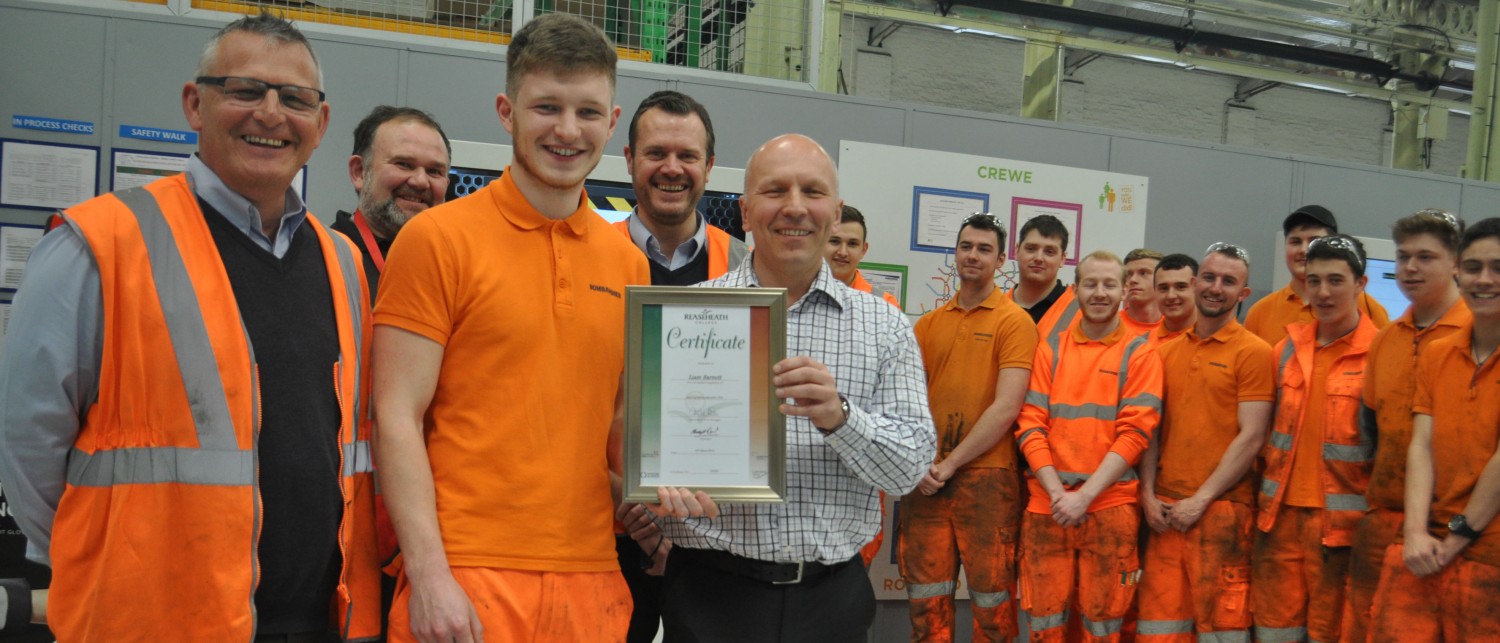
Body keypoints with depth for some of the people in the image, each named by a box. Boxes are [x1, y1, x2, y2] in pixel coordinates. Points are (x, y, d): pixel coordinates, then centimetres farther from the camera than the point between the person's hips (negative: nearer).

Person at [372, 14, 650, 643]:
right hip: (466, 577, -4)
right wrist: (429, 575, -15)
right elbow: (397, 419, -8)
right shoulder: (437, 238, -5)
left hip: (592, 577, 4)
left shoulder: (629, 263, 8)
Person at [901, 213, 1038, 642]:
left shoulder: (1015, 321, -1)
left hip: (987, 476, -4)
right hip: (925, 479, 4)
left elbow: (1006, 408, -10)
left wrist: (951, 464, -11)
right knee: (926, 599, 8)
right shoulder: (928, 324, 13)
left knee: (991, 600, 3)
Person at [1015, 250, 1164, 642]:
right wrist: (1057, 493, -10)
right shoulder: (1050, 350, 9)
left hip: (1110, 506, -2)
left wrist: (1085, 495, -14)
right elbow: (1031, 426, 3)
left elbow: (1134, 434, -6)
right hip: (1047, 505, 2)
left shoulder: (1139, 354, 2)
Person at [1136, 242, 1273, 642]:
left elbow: (1251, 437, -9)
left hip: (1222, 507, -5)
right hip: (1165, 511, 5)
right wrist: (1148, 494, 1)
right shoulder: (1166, 351, 12)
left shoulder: (1253, 352, -3)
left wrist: (1201, 499, -12)